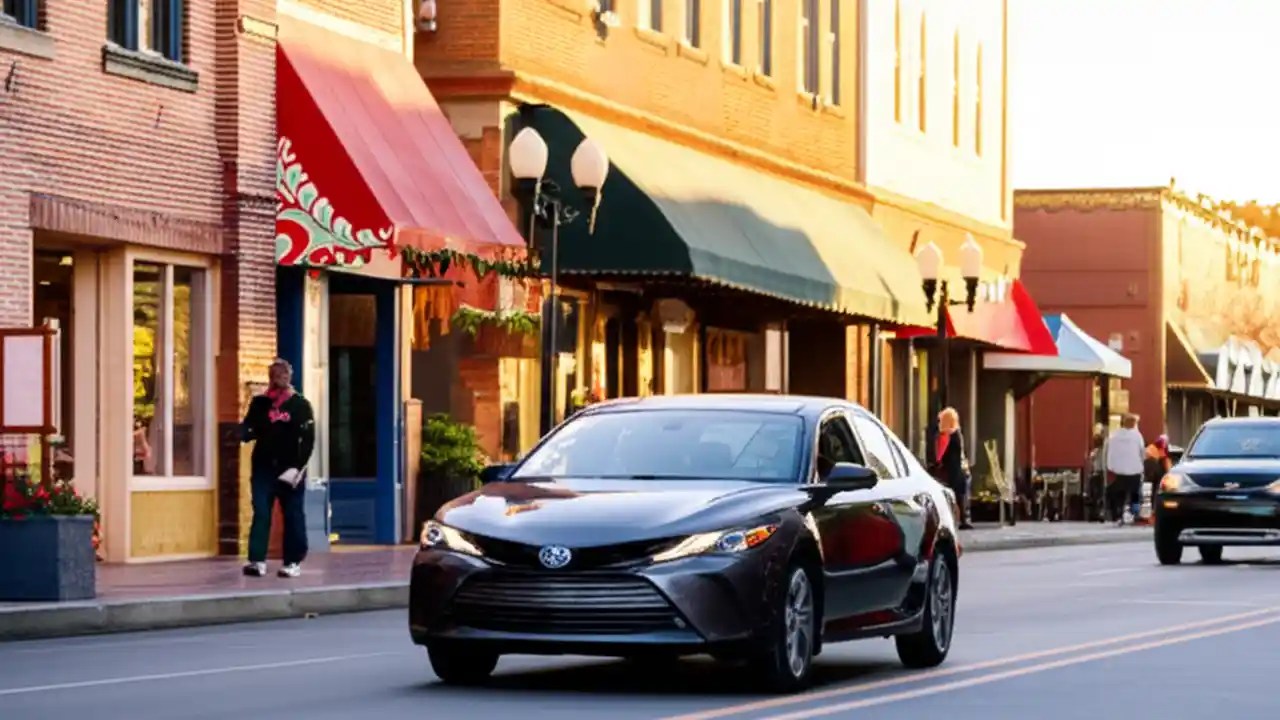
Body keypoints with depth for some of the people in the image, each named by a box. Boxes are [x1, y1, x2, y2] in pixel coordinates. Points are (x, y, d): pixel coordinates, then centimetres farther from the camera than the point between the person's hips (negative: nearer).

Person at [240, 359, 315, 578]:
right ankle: (257, 560, -8)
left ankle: (293, 562, 12)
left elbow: (308, 439, -6)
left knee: (293, 516, 5)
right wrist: (246, 432, -16)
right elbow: (248, 430, 9)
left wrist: (298, 467, -15)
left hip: (290, 469, -2)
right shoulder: (260, 403, 8)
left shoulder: (300, 405, -1)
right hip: (263, 467, 2)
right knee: (260, 514, -5)